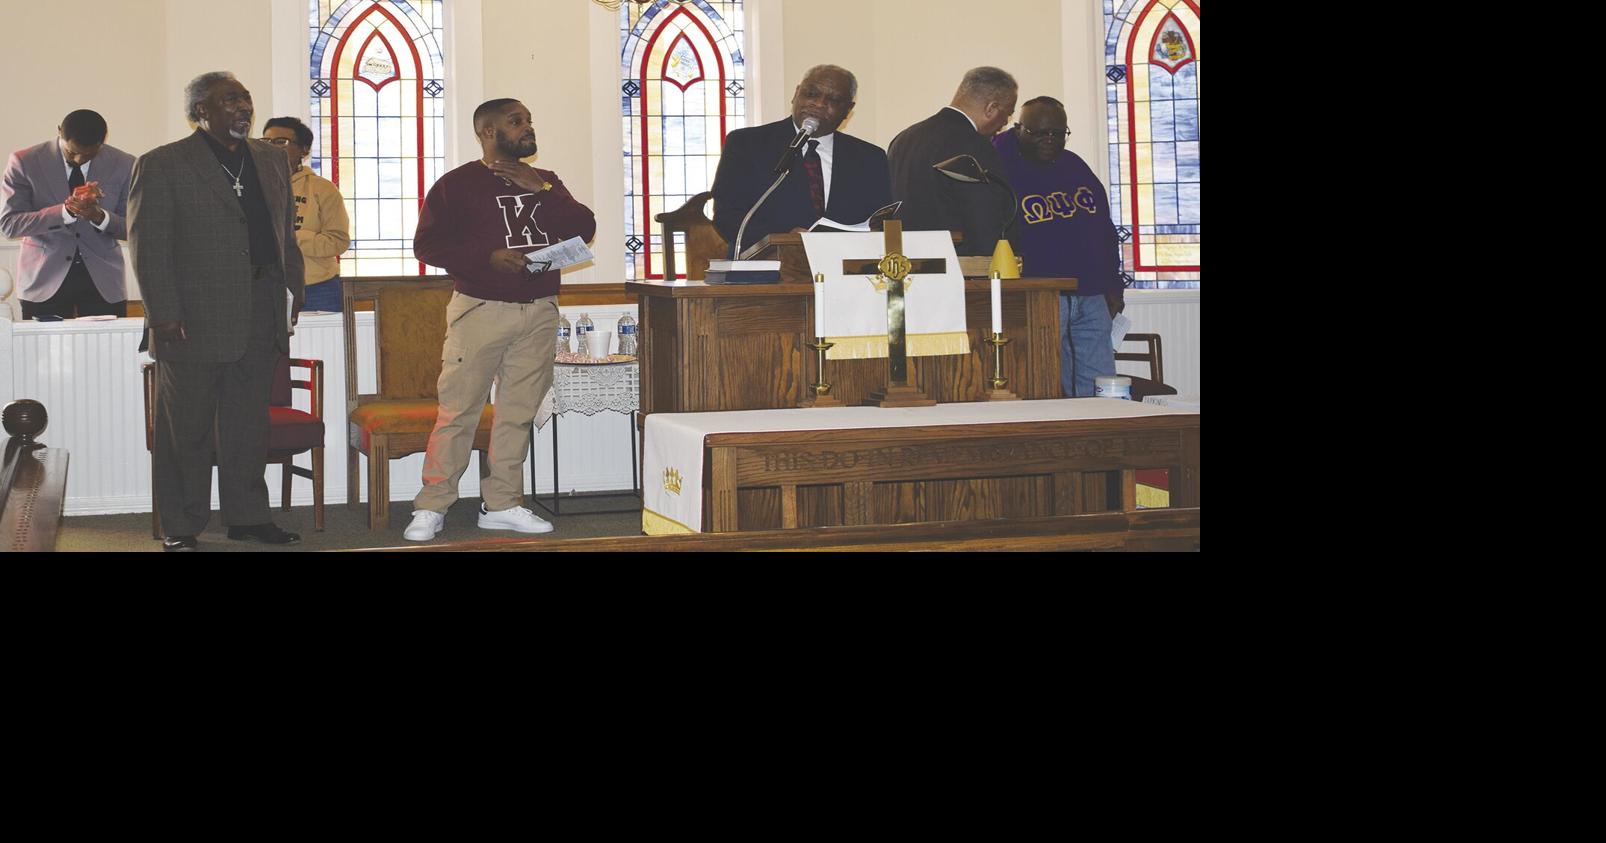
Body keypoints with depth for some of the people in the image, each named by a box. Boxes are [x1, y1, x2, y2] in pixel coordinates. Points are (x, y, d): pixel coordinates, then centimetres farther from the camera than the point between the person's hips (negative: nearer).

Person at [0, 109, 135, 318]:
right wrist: (65, 211, -24)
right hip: (44, 278, -1)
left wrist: (99, 216, -20)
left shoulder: (124, 165, 0)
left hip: (104, 280, 1)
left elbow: (134, 229, 2)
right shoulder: (25, 162, -4)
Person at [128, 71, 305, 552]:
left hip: (260, 321, 5)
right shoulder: (162, 165, -3)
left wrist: (294, 292, 11)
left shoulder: (272, 162, 15)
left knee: (249, 426, 10)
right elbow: (148, 244, -8)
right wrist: (163, 313, -14)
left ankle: (247, 517, 20)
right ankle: (181, 527, 11)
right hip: (194, 321, -5)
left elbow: (286, 233, 19)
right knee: (186, 430, 2)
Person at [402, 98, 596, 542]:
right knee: (458, 410, -7)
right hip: (480, 308, -4)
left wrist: (538, 189, -6)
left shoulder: (546, 182, 16)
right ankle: (431, 507, -1)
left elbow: (583, 228, 4)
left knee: (519, 412, 4)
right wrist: (488, 257, -17)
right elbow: (427, 243, -6)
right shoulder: (458, 184, 1)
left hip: (539, 311, 5)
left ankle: (502, 504, 12)